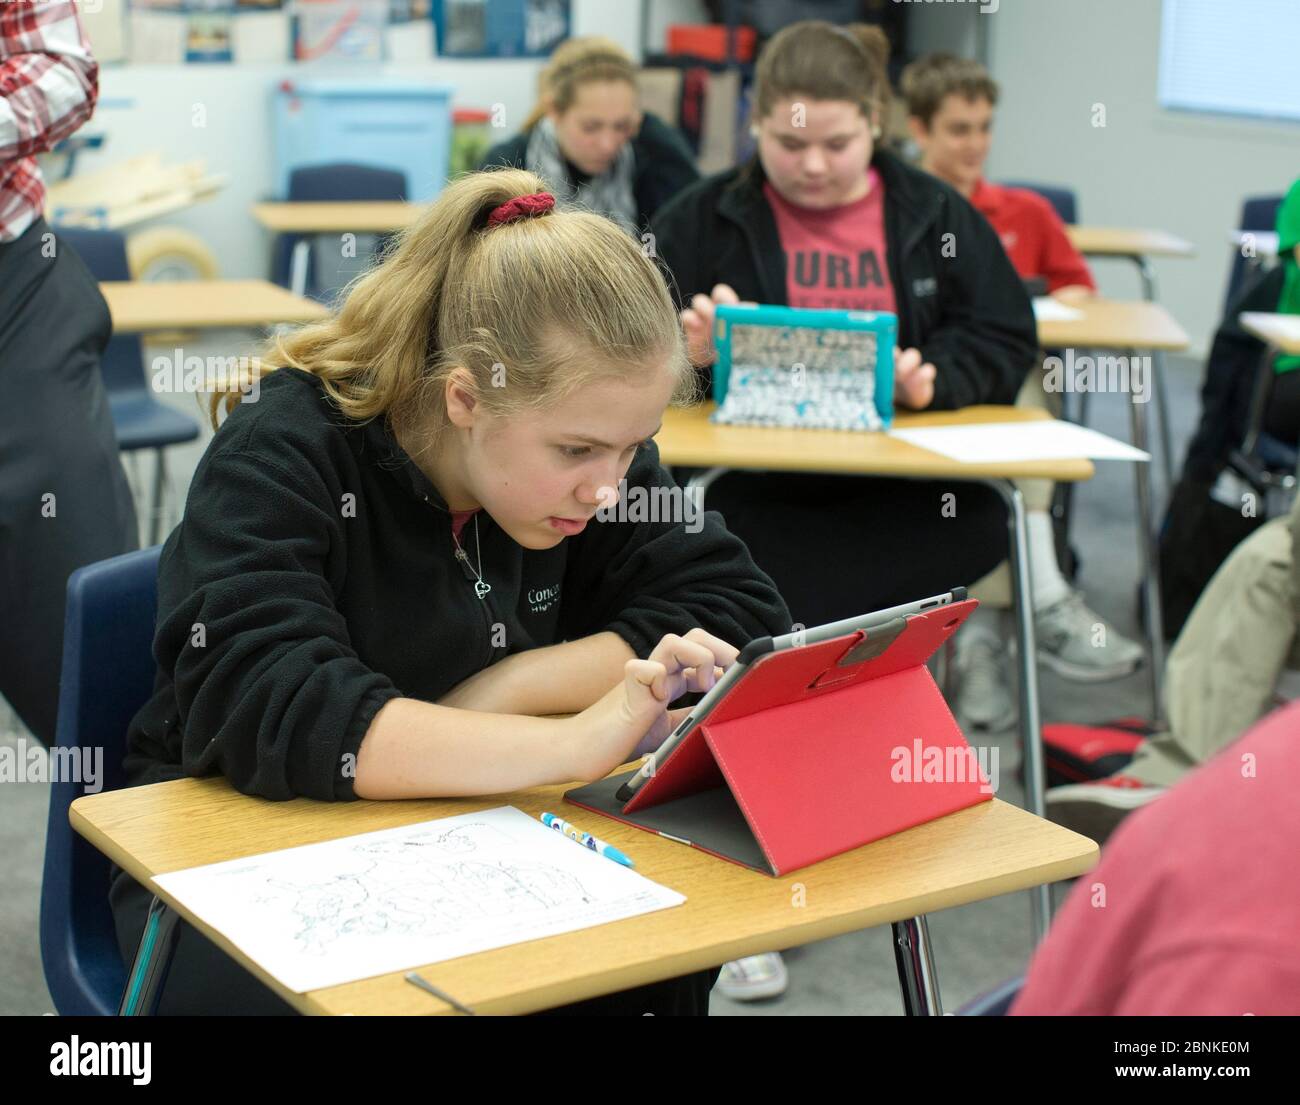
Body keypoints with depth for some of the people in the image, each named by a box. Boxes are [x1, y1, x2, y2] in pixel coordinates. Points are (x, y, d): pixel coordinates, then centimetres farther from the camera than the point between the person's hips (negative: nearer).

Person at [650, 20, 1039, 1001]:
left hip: (905, 487, 2)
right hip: (761, 486, -1)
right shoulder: (707, 219, 11)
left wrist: (936, 377, -12)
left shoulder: (938, 218, 14)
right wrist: (685, 344, -16)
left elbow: (1007, 341, 9)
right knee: (785, 614, -28)